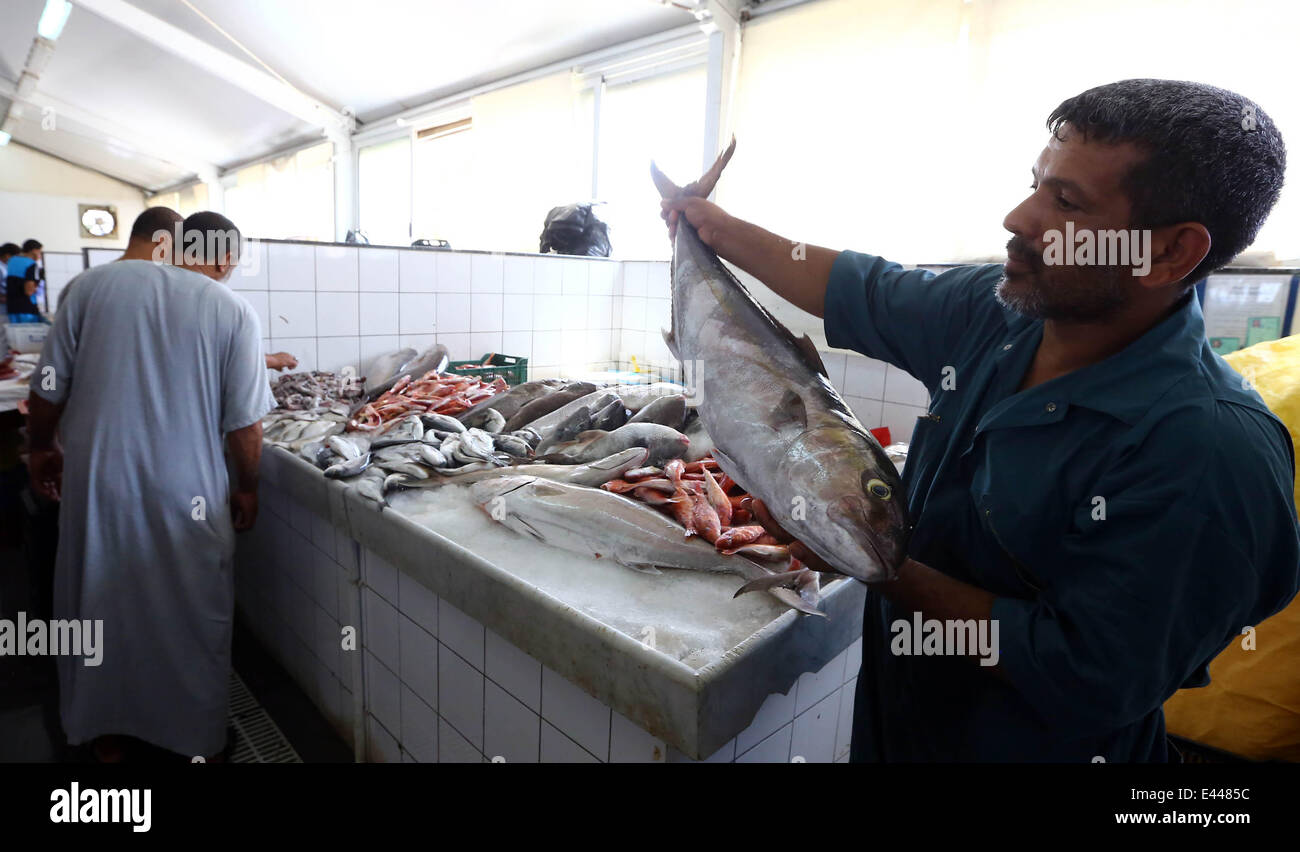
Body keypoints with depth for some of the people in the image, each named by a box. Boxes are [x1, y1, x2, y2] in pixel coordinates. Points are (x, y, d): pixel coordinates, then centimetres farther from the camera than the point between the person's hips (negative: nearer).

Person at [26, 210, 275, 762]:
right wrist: (246, 488, 5)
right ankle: (196, 738, 31)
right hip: (186, 494, -3)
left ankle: (105, 733, 40)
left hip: (95, 483, 3)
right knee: (191, 618, 14)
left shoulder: (95, 284, -1)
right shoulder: (233, 312, -8)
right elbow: (243, 422, -9)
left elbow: (48, 387, 1)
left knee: (100, 605, 21)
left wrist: (42, 449, 19)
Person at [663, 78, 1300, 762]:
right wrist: (720, 230, 6)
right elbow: (856, 292, 2)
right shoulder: (995, 308, -11)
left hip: (1023, 741, -6)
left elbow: (1089, 684, -30)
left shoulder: (1210, 455, -31)